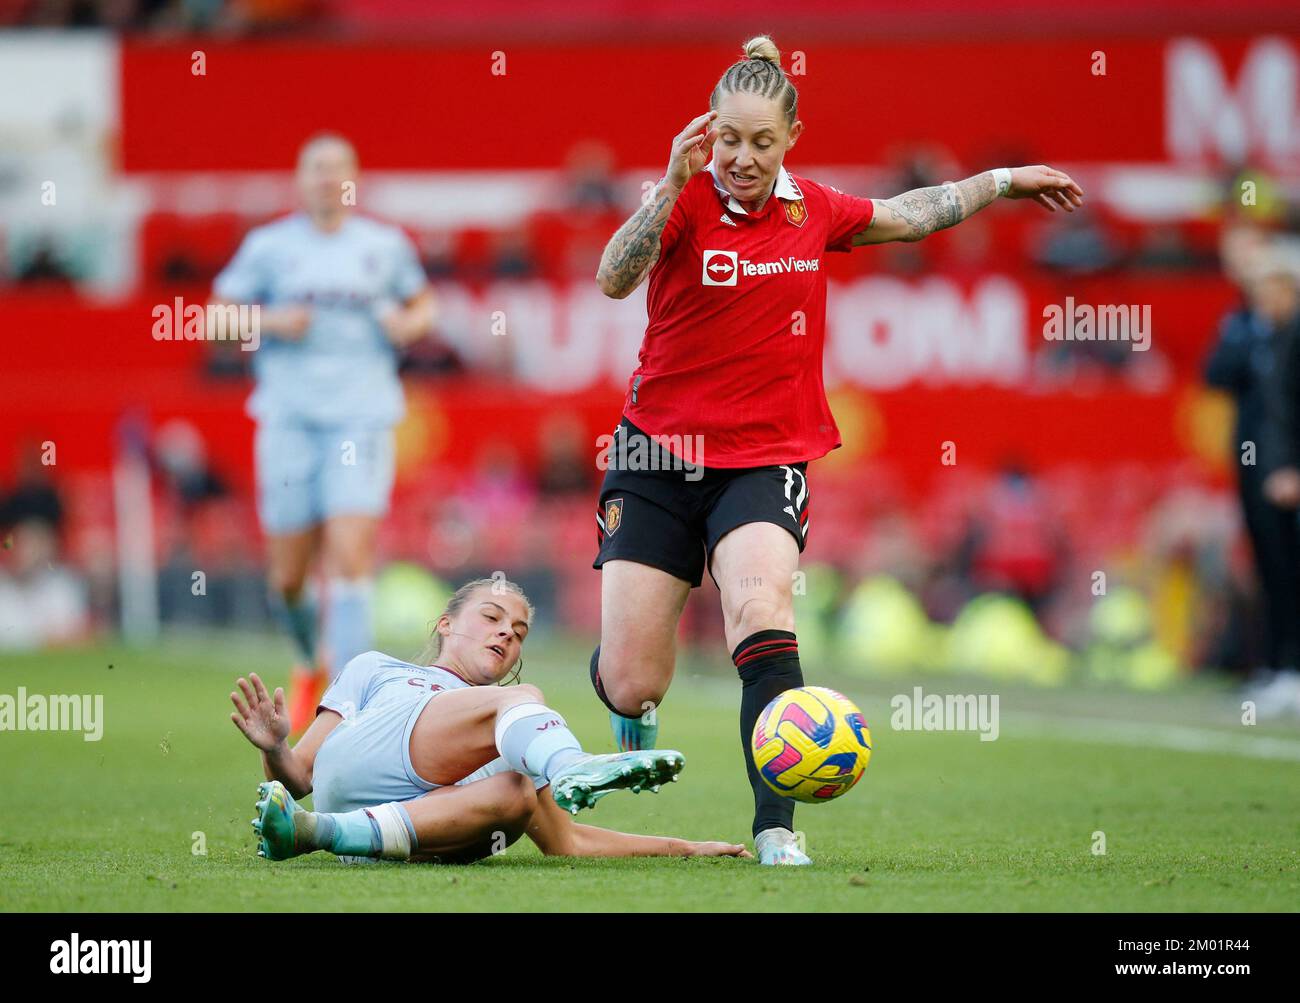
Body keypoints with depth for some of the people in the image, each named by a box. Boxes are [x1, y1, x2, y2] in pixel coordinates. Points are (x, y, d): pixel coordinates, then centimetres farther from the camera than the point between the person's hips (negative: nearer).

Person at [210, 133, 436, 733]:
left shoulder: (386, 246, 9)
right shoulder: (269, 246, 6)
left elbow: (422, 303, 24)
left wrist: (411, 324, 1)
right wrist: (271, 322, -9)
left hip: (362, 416, -1)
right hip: (289, 417, 1)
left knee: (351, 557, -16)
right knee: (287, 577, 4)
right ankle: (312, 662, 35)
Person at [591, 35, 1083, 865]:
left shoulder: (812, 209, 5)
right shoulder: (685, 201, -8)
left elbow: (906, 215, 25)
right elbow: (613, 280, -26)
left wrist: (1004, 182, 31)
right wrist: (674, 181, -36)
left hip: (765, 460, 2)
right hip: (661, 454, -2)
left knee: (763, 611, -28)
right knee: (629, 685, -2)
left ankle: (776, 829, -27)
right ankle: (639, 707, 38)